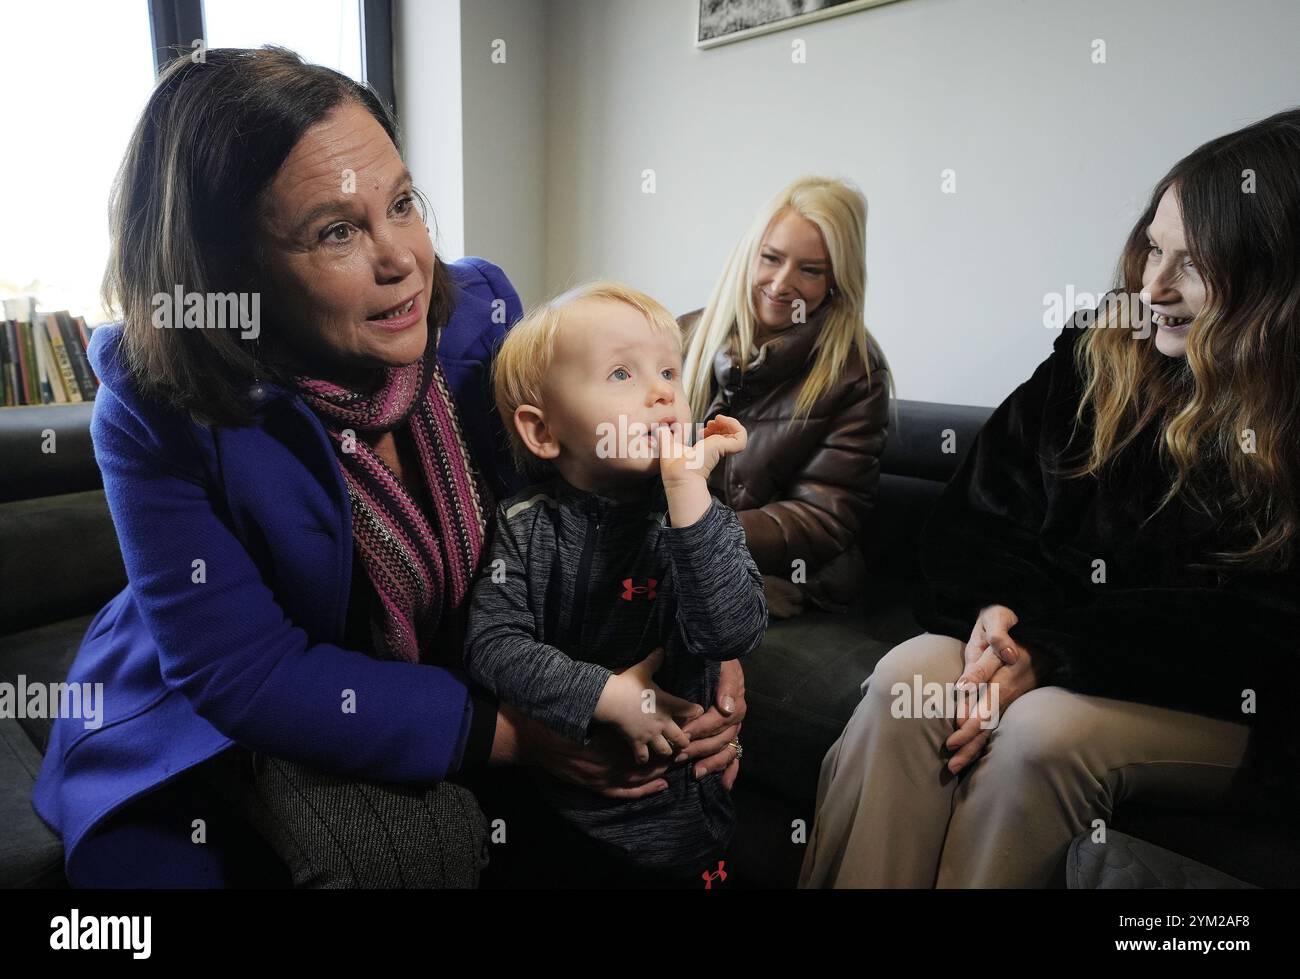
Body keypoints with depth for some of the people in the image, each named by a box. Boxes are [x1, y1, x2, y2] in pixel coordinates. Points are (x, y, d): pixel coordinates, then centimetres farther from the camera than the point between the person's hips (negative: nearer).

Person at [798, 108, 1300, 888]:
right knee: (906, 676, -24)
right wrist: (997, 604, -17)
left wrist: (1049, 649, -24)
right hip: (1040, 631, 4)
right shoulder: (1096, 357, 3)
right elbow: (979, 509, 2)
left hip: (1228, 702, -3)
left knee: (1041, 732, -31)